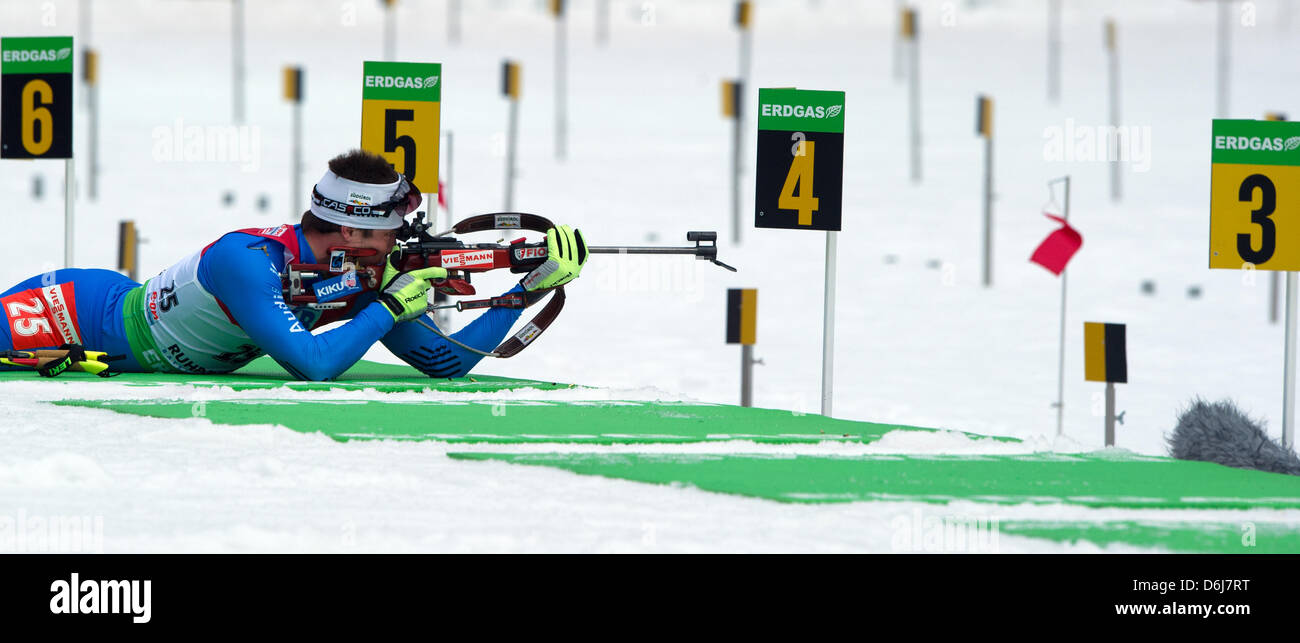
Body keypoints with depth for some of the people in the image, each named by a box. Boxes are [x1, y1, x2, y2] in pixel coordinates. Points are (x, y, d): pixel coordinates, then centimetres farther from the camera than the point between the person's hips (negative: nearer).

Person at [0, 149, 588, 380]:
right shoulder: (250, 261, -35)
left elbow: (447, 362, -8)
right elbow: (312, 365, -45)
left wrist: (534, 284, -18)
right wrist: (389, 307, -35)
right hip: (88, 310, -7)